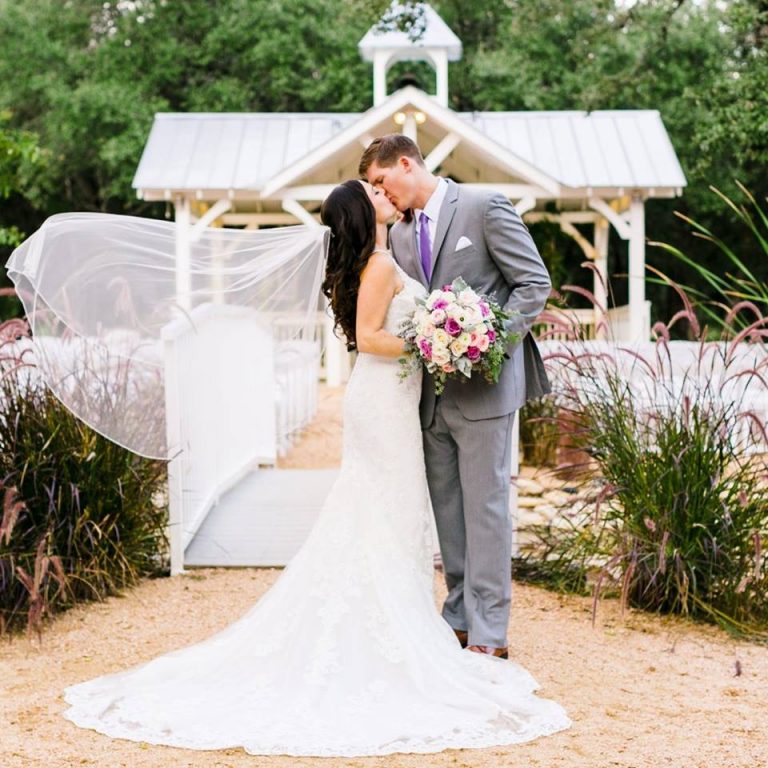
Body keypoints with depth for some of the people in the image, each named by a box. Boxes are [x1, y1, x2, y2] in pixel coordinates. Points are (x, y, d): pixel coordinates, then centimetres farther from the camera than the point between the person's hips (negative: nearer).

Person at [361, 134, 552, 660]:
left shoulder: (484, 207, -6)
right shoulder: (401, 234, 14)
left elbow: (535, 283, -8)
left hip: (483, 385, -7)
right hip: (433, 393, 7)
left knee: (485, 506, -4)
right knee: (446, 508, 10)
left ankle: (489, 632, 0)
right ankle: (459, 619, 19)